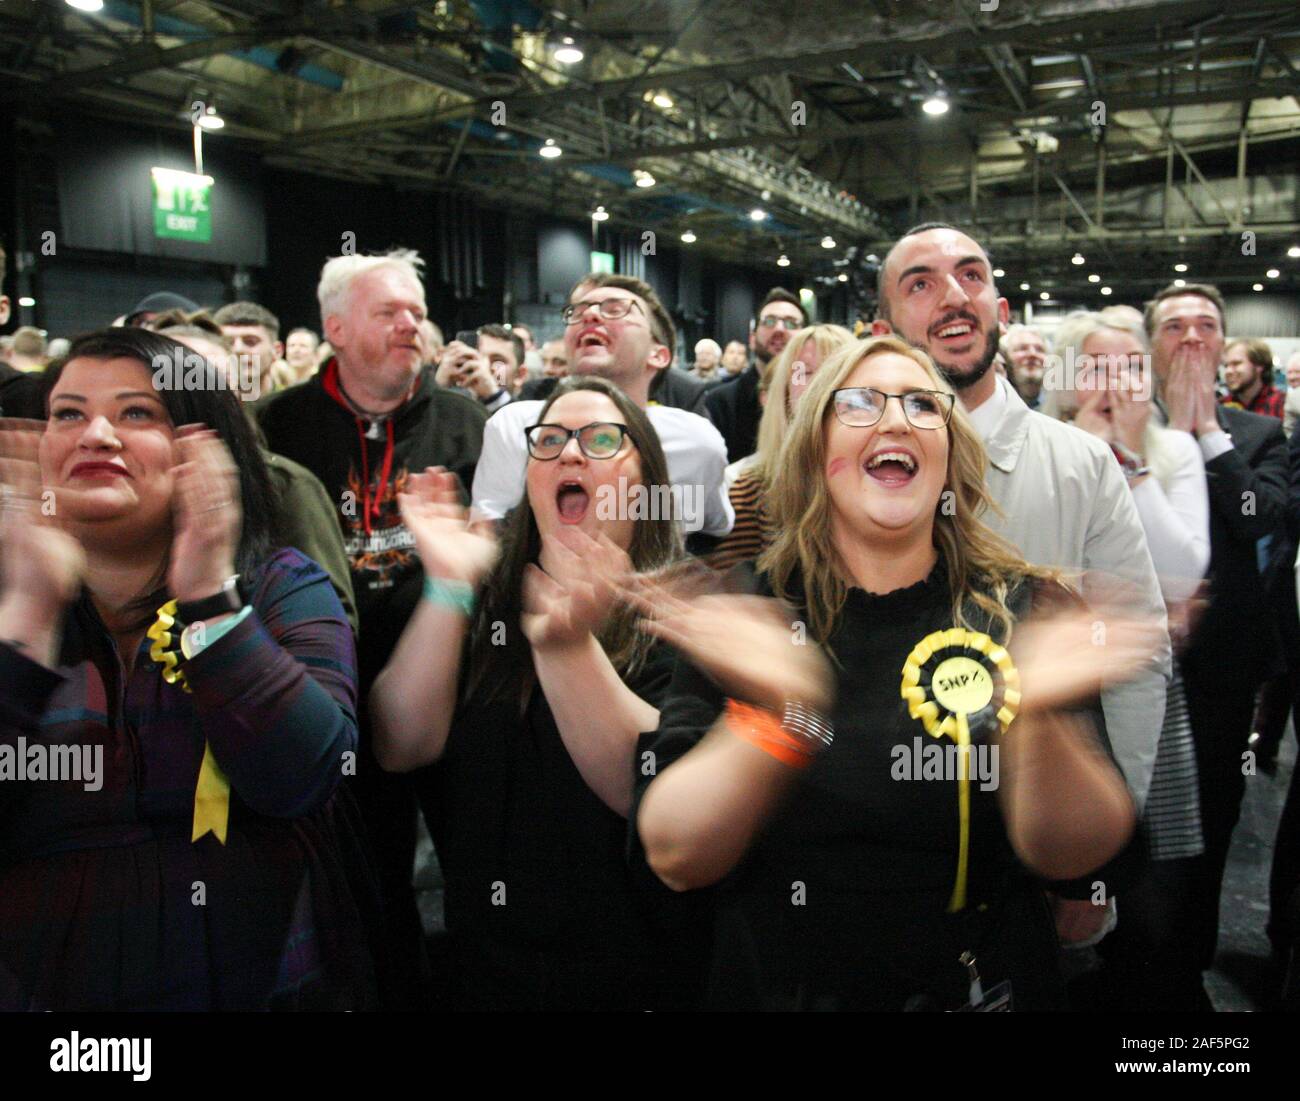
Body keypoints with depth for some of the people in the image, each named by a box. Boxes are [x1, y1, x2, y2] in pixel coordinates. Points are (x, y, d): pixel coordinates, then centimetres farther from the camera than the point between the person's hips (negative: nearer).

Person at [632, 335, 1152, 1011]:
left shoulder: (1025, 608, -10)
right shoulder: (735, 617, -11)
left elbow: (1072, 855, -15)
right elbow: (677, 860, -18)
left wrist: (1040, 718, -33)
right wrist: (770, 718, -34)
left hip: (985, 990, 1)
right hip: (773, 988, 0)